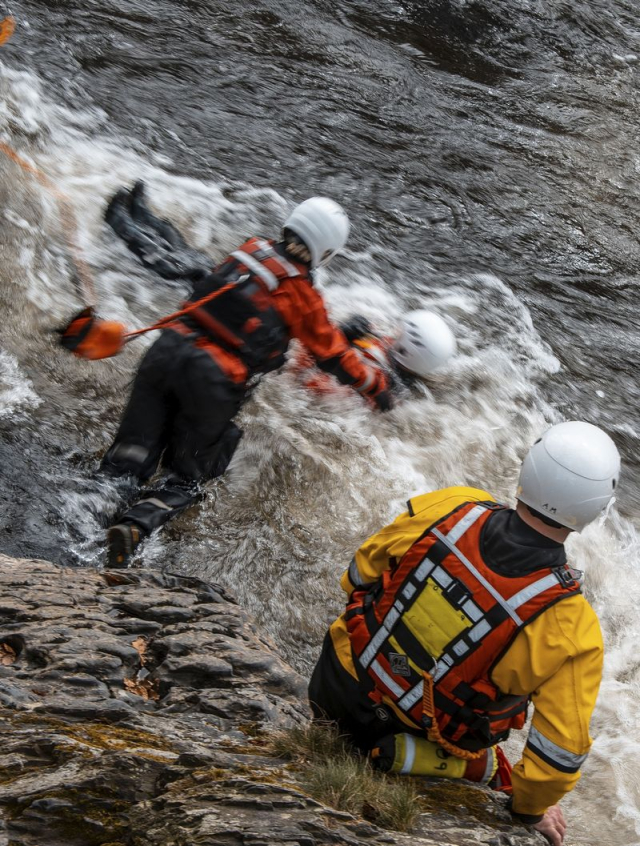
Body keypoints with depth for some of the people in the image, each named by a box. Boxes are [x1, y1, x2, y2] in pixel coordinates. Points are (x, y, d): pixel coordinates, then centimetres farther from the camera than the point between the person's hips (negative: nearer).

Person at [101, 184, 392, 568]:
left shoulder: (251, 249, 12)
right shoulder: (302, 296, -1)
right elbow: (336, 357, 10)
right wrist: (377, 386, 27)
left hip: (170, 347, 4)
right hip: (214, 380, -4)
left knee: (132, 456, 10)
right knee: (185, 480, 10)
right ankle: (134, 527, -14)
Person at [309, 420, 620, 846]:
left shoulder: (447, 507, -21)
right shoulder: (572, 630, -28)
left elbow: (363, 569, -2)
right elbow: (562, 744, -17)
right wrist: (531, 808, 4)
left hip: (342, 681, 5)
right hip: (418, 734, -5)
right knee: (487, 769, 25)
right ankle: (401, 756, 2)